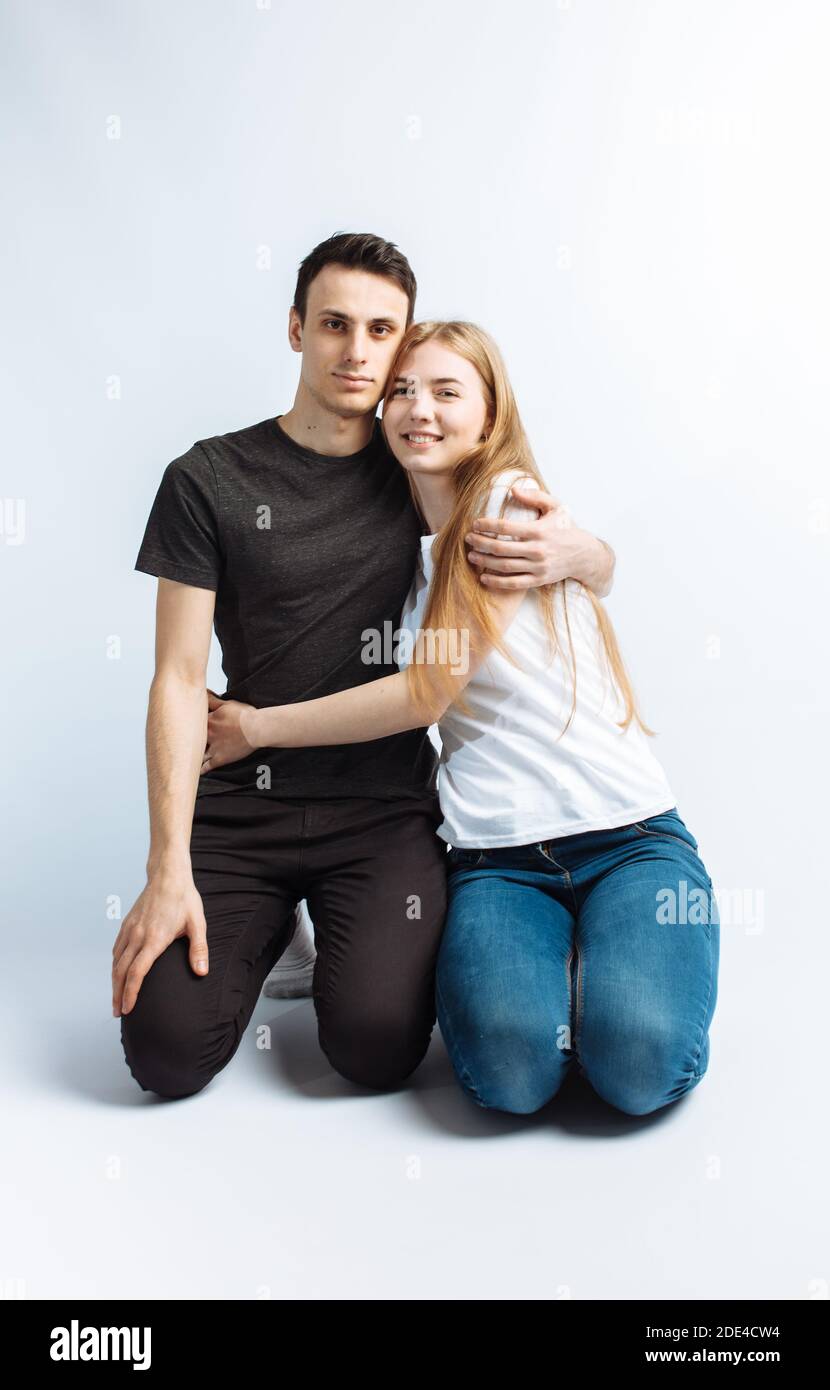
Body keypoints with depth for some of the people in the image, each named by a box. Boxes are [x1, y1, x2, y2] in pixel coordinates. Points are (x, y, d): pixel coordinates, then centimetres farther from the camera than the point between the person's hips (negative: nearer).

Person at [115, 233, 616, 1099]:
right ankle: (266, 927, 19)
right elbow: (180, 678, -4)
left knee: (376, 1048, -17)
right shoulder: (209, 479, -1)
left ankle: (349, 935, 17)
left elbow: (602, 568, 12)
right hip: (240, 805, 0)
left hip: (386, 808, 1)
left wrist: (572, 552, -16)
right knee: (167, 1051, -13)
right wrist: (169, 870, -13)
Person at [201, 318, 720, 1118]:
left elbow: (429, 691, -9)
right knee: (509, 1068, -26)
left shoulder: (513, 501, -4)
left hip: (627, 834, -3)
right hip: (495, 860, 4)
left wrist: (255, 728, 0)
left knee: (639, 1063, -27)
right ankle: (541, 969, 6)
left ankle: (608, 972, 4)